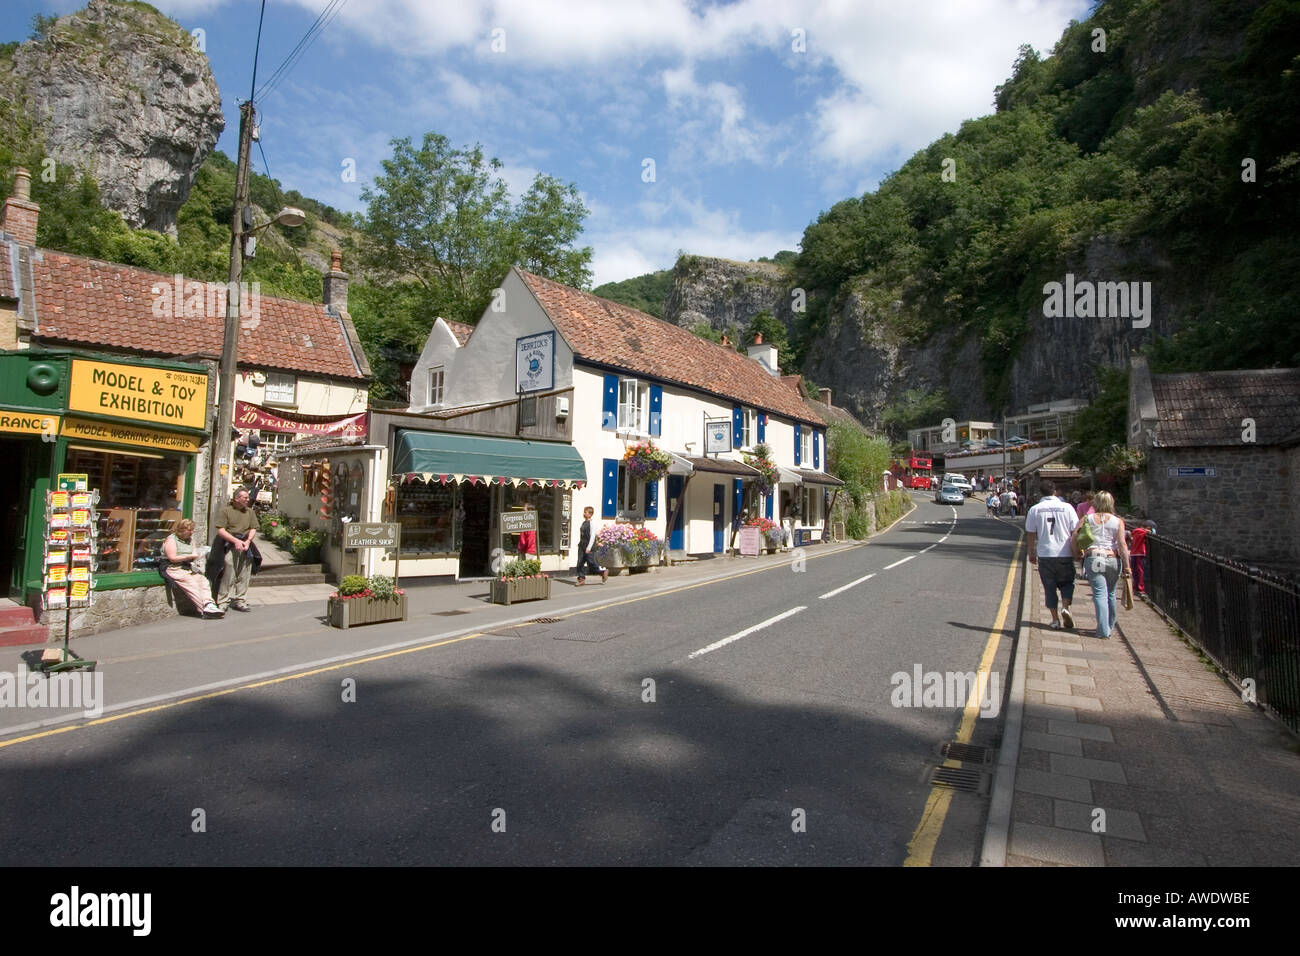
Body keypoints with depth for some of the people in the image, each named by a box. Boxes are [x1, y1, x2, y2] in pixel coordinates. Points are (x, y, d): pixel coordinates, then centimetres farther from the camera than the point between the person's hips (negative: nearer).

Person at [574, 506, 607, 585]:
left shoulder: (591, 523, -13)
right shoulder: (584, 522, 11)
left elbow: (592, 536, -16)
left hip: (587, 547, -8)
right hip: (581, 546, 8)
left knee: (590, 562, 0)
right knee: (580, 563, 3)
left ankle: (603, 572, 18)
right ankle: (581, 579, 8)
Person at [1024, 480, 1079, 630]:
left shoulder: (1035, 509, -2)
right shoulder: (1067, 507, -3)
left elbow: (1031, 534, 1)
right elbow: (1075, 532, 0)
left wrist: (1031, 553, 12)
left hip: (1044, 554, 0)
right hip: (1065, 554, 0)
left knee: (1049, 587, 9)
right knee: (1067, 583, 17)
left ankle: (1055, 619, 10)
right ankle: (1065, 607, -5)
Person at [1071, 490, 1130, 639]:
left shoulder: (1087, 519, 4)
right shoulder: (1118, 521, 3)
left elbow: (1073, 538, 0)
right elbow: (1122, 545, -3)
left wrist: (1077, 552, 17)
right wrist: (1126, 567, -1)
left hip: (1093, 558, -1)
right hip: (1113, 559, 1)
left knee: (1100, 594, -3)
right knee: (1111, 594, 16)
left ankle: (1103, 630, -11)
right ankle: (1110, 626, 30)